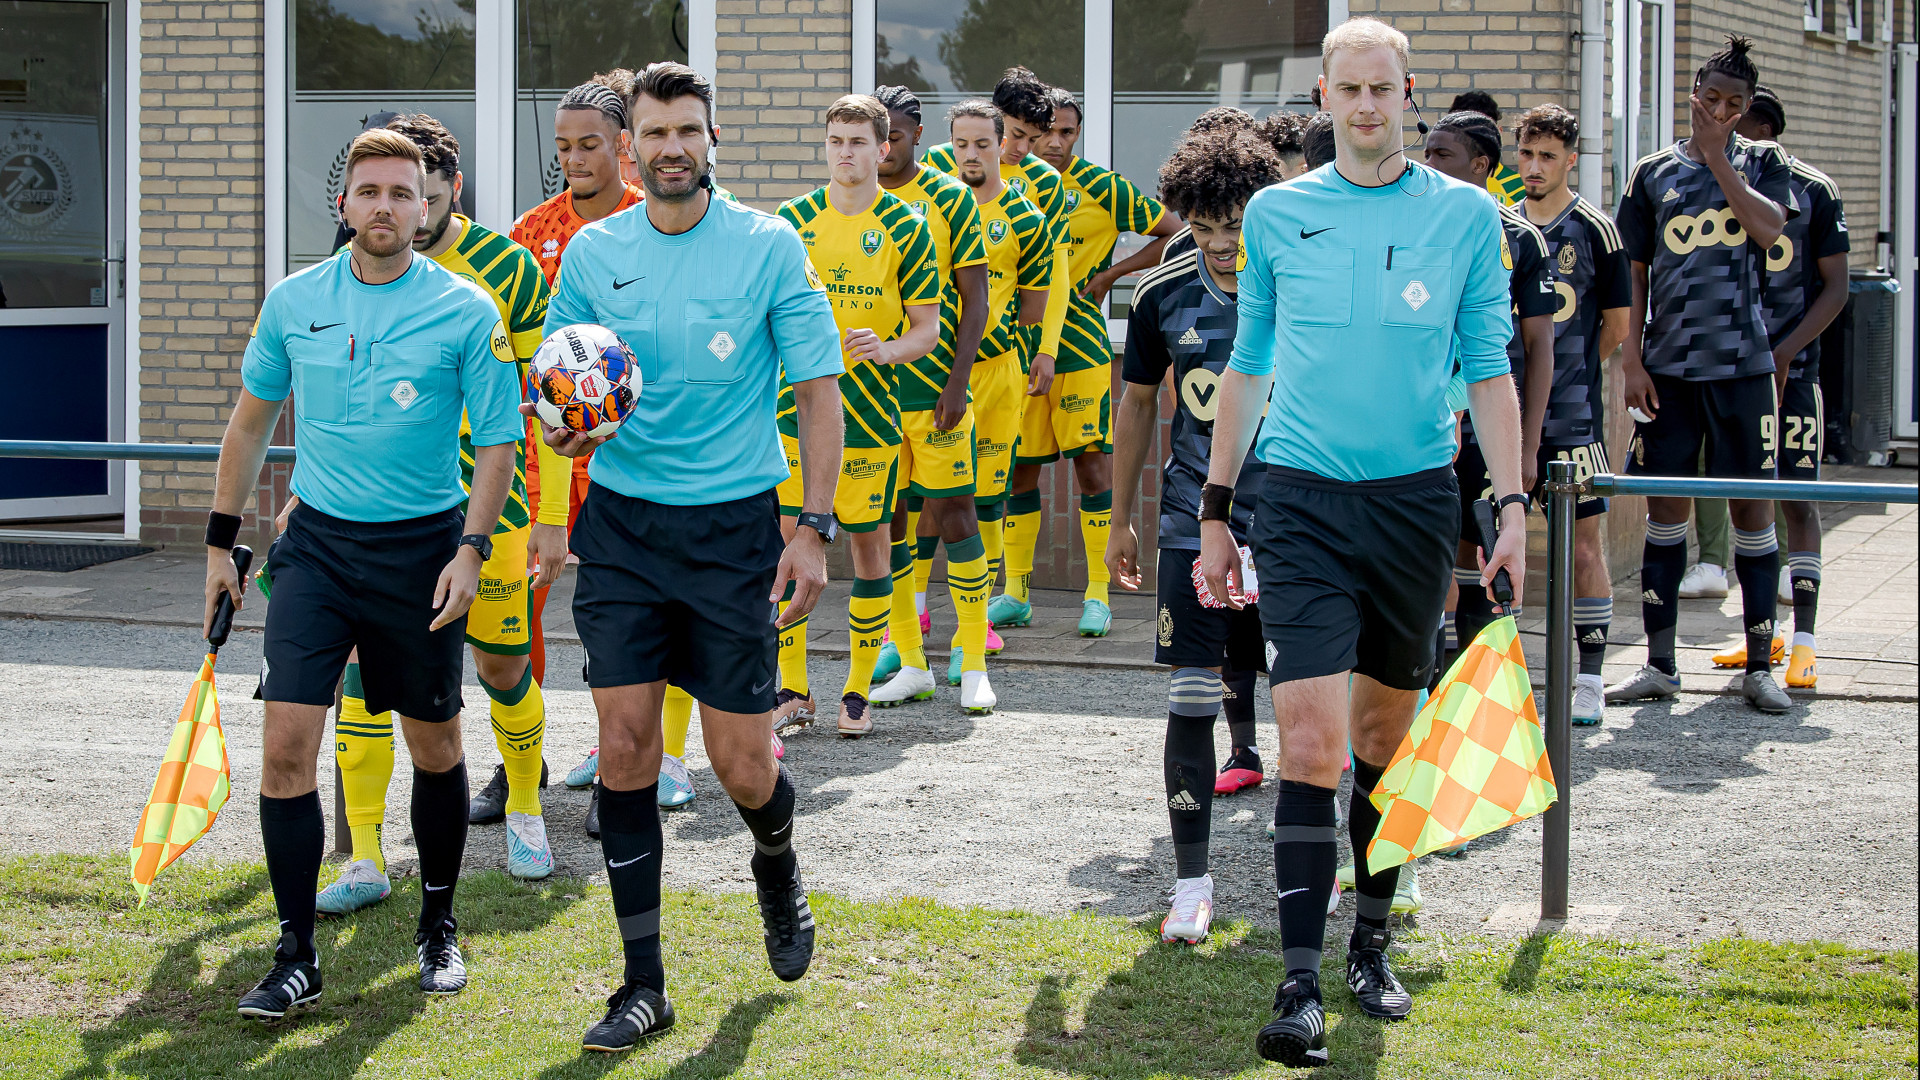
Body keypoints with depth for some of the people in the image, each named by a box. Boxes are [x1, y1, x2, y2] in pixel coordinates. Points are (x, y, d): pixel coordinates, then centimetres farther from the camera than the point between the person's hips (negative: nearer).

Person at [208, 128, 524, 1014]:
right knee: (286, 745, -9)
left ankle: (438, 926, 30)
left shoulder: (466, 312, -6)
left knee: (435, 747, 9)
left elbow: (497, 442, -2)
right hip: (316, 541, 1)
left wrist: (472, 548, -14)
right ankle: (295, 956, -1)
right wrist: (222, 538, 14)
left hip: (421, 545, -1)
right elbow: (252, 419, 15)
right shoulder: (293, 302, 2)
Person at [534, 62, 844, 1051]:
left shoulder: (768, 247, -3)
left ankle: (777, 867, 36)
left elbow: (818, 388, -1)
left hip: (734, 524, -2)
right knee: (624, 745, -4)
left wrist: (815, 527, -8)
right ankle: (643, 984, 5)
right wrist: (561, 423, -11)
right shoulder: (592, 251, 4)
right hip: (620, 524, 2)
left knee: (742, 765, 0)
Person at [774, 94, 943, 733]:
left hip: (870, 410, -2)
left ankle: (858, 691, 13)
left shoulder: (905, 227, -2)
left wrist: (887, 348, -20)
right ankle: (792, 686, 12)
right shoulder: (793, 219, 5)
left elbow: (927, 327, -2)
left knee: (868, 542, 3)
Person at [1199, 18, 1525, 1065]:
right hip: (1302, 499, -1)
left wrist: (1512, 506, -2)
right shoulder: (1275, 213, 4)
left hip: (1416, 498, 1)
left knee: (1386, 733, 12)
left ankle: (1370, 945, 28)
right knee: (1311, 738, -12)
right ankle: (1299, 986, -13)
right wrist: (1214, 509, 10)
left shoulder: (1467, 214, 3)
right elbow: (1248, 364, 12)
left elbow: (1489, 369, 5)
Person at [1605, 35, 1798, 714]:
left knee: (1751, 505, 0)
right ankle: (1660, 665, 11)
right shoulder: (1653, 174, 9)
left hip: (1742, 363, -1)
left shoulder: (1762, 162, 7)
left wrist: (1716, 156, -10)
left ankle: (1759, 665, 6)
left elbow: (1768, 228, -12)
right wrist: (1632, 359, 2)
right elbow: (1635, 275, 10)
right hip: (1668, 367, 1)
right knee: (1666, 508, 4)